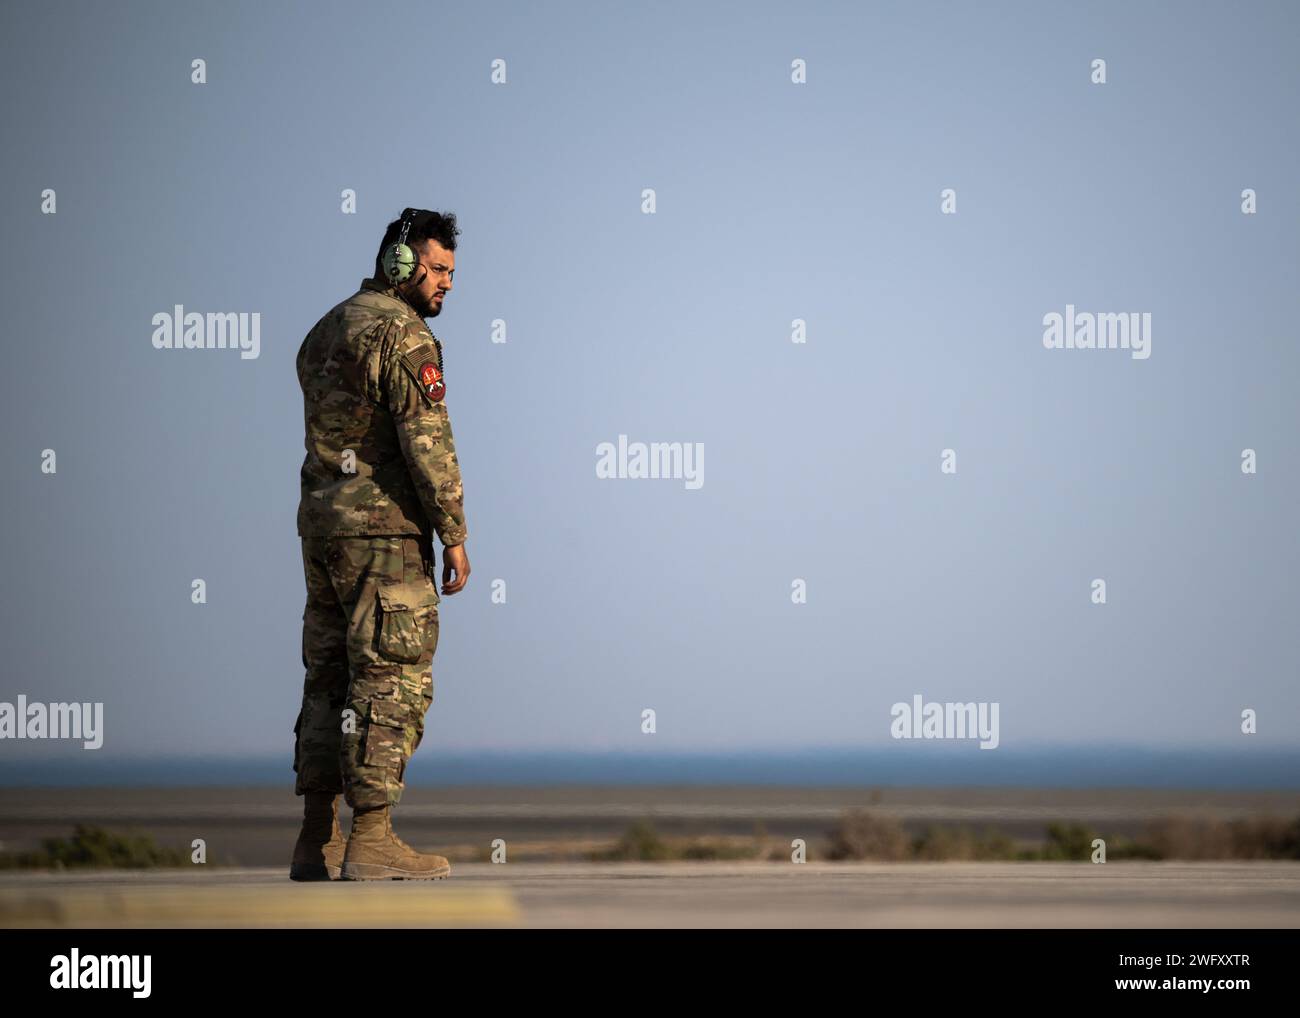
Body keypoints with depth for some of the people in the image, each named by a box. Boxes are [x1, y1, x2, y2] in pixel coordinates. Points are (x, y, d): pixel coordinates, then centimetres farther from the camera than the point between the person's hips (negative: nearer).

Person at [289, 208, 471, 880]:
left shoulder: (325, 331, 17)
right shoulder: (405, 335, -12)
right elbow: (428, 442, -17)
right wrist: (454, 536, -14)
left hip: (320, 521, 9)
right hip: (384, 526, -9)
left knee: (330, 678, 11)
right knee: (391, 680, -7)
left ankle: (317, 840, 11)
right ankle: (370, 843, -10)